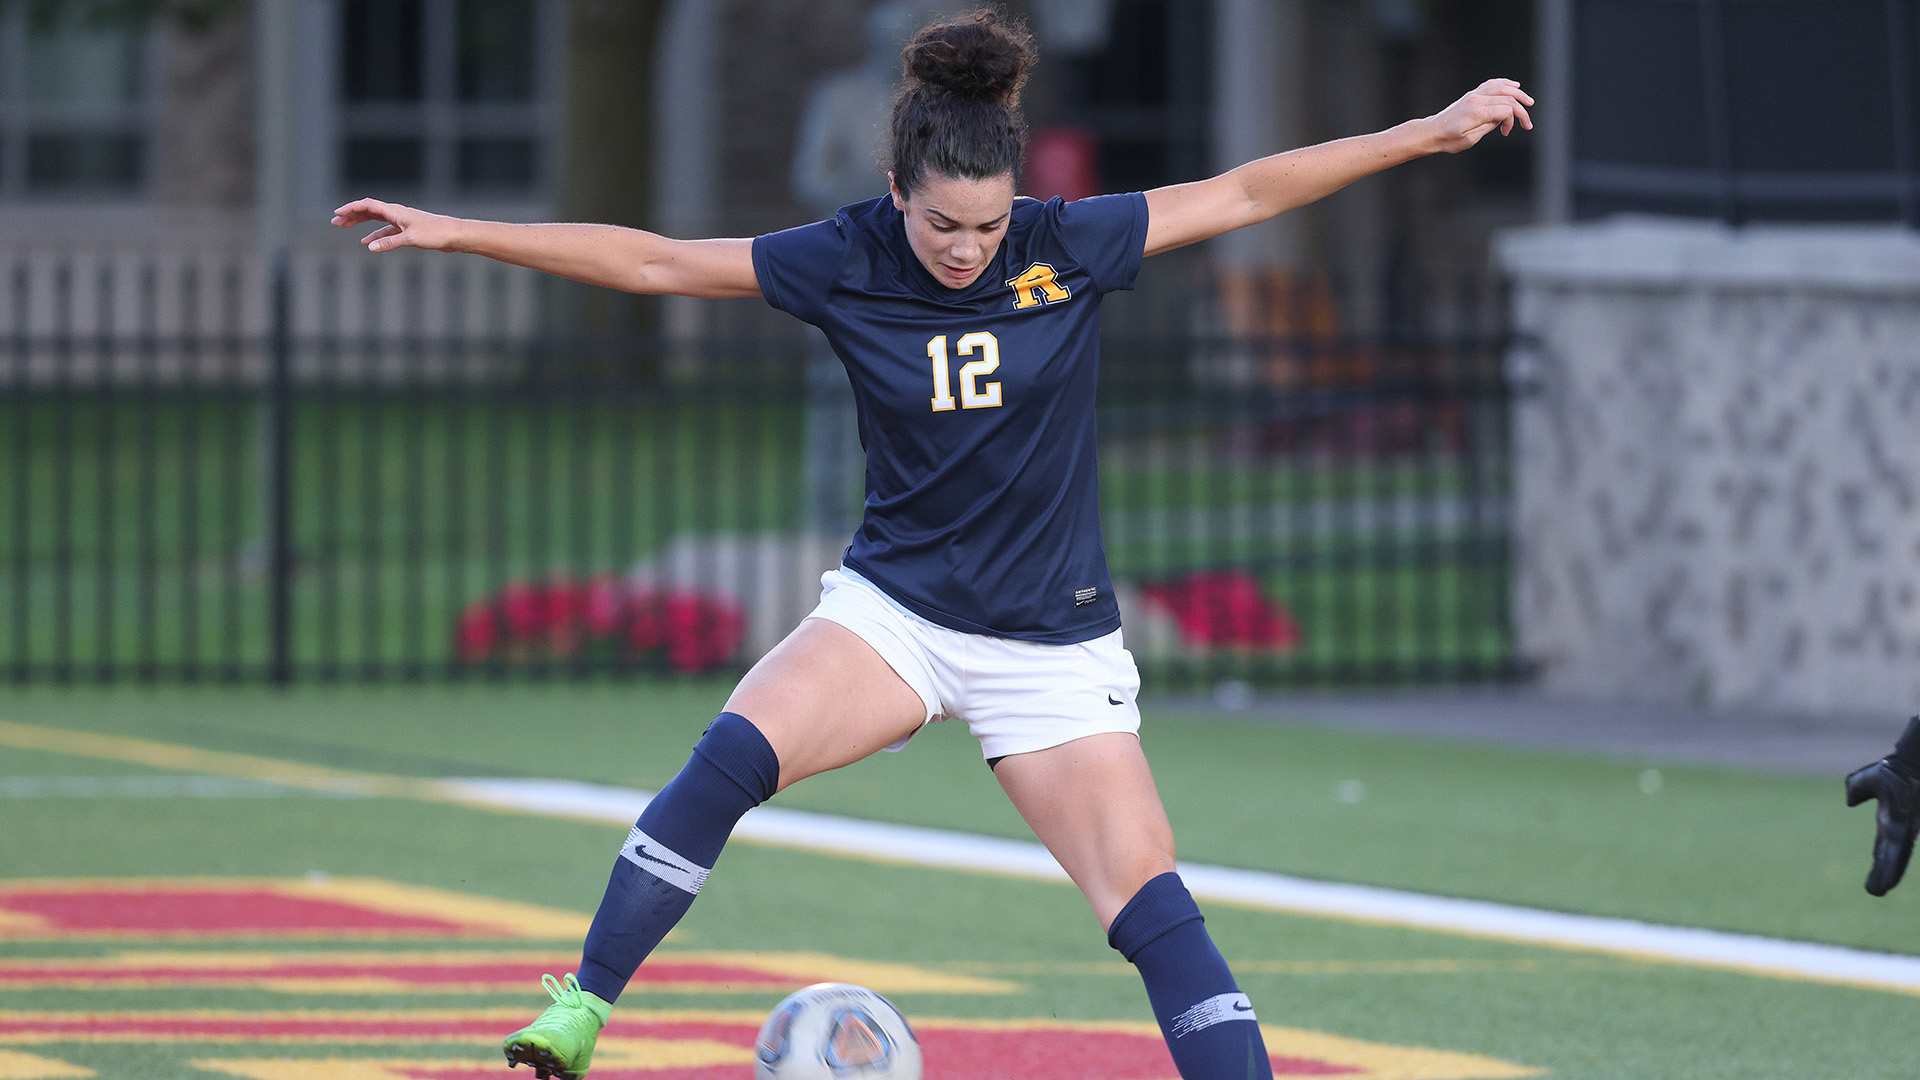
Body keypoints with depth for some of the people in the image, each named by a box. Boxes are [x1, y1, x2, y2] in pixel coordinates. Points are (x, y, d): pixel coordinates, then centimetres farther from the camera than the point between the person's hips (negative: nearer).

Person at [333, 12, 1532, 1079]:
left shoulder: (1070, 246, -10)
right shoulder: (844, 263, -9)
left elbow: (1246, 192, -1)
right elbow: (650, 260, -6)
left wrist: (1430, 133, -1)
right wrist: (456, 232, -9)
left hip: (1052, 642, 0)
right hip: (894, 608, 0)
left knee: (1149, 900, -12)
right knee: (734, 752, -25)